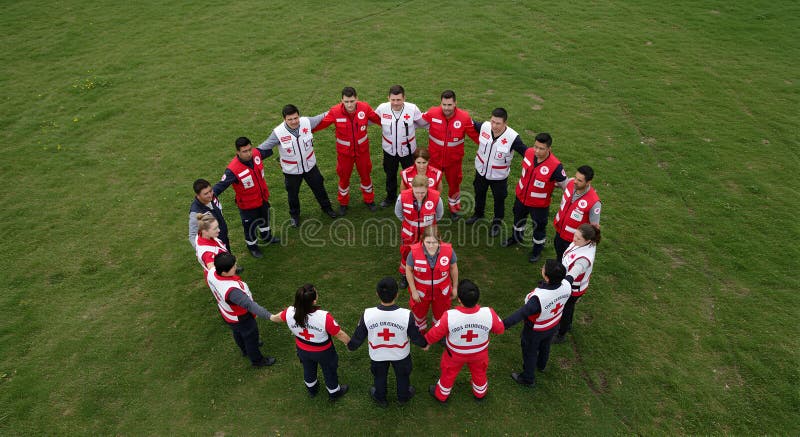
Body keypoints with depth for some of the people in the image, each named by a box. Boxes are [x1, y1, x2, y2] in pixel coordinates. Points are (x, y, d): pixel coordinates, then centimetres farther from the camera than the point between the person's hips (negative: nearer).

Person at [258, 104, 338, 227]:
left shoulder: (306, 122, -20)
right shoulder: (278, 132, -27)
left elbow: (320, 118, 0)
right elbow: (265, 147, -16)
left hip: (310, 166, 2)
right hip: (291, 170, -2)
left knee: (319, 188, 22)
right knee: (293, 194, 21)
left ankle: (326, 207, 51)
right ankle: (294, 215, 50)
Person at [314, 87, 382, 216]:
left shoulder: (364, 108, -19)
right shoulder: (335, 111, -23)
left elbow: (379, 119, -5)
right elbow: (321, 123, -13)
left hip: (362, 149, 1)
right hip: (344, 151, -1)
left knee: (365, 174, 19)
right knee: (344, 177, 16)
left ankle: (369, 199, 44)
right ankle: (343, 203, 40)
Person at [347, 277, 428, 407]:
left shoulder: (368, 314, -32)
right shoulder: (406, 315, -35)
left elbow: (358, 336, -15)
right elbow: (415, 336, -16)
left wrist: (351, 346, 9)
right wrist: (424, 344, 7)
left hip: (377, 355, 1)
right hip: (401, 354, 0)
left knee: (379, 377, 31)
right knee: (402, 376, 31)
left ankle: (380, 398, 57)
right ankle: (403, 396, 58)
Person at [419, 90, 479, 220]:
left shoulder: (464, 117, -18)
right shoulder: (432, 113, -18)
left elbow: (475, 135, -7)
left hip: (454, 159, 0)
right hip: (434, 157, 0)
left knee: (454, 183, 20)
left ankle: (454, 208, 47)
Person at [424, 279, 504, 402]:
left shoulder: (449, 316, -40)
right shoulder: (489, 314, -35)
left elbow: (435, 334, -22)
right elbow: (500, 329, -14)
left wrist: (426, 341, 0)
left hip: (455, 354, -1)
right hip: (479, 354, 1)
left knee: (448, 374, 29)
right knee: (479, 372, 33)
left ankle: (441, 395, 55)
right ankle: (480, 393, 61)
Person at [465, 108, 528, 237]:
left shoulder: (512, 137, -31)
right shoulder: (484, 126, -21)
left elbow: (526, 152, -20)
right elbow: (473, 125, 3)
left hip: (499, 176, -3)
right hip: (481, 171, 3)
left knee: (499, 199, 18)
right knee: (479, 194, 28)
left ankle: (497, 222, 45)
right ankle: (478, 213, 57)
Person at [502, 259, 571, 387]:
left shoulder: (539, 297, -47)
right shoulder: (566, 285, -27)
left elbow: (521, 313, -43)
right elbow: (568, 277, -2)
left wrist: (503, 324, -39)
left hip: (536, 330, -6)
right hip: (554, 326, 6)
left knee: (530, 352, 23)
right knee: (545, 346, 35)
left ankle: (528, 379, 47)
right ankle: (541, 365, 64)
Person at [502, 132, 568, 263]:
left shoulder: (555, 166, -34)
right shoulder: (529, 152, -19)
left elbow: (565, 184, -18)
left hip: (539, 204, -5)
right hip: (521, 197, 5)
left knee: (539, 227, 18)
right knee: (518, 218, 30)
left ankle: (537, 249, 46)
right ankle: (516, 237, 60)